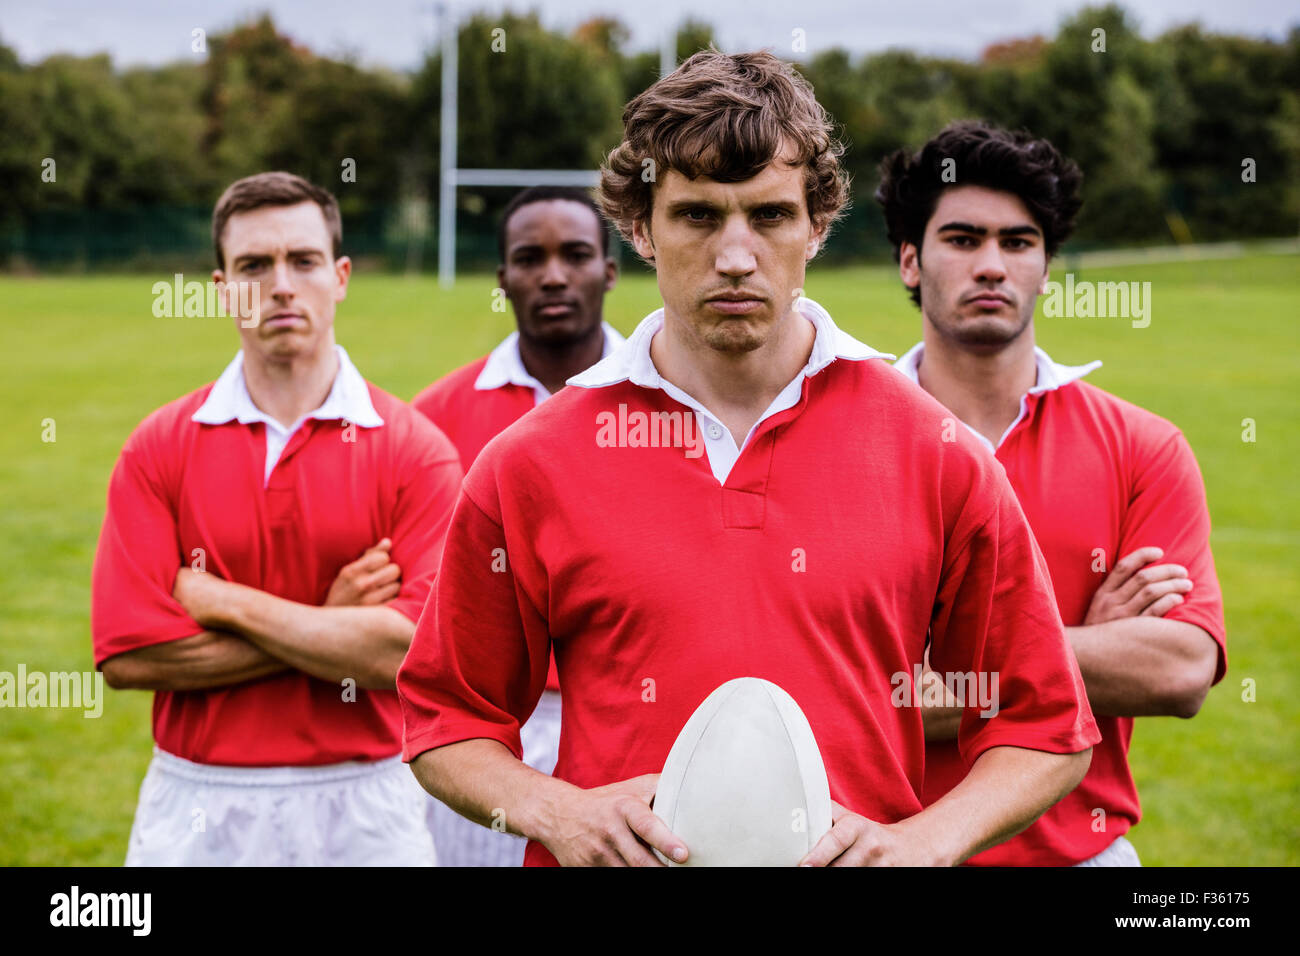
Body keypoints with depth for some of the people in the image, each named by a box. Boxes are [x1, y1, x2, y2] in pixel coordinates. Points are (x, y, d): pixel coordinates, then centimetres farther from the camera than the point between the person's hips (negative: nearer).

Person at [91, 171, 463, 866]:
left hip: (360, 808, -1)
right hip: (197, 810, 1)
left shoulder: (416, 451, -6)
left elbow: (416, 648, -16)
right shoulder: (157, 449, -1)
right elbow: (127, 654, -10)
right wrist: (332, 625, -11)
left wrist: (226, 603, -12)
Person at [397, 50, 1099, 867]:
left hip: (851, 854, 0)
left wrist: (925, 841, -13)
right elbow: (448, 719, 4)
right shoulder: (528, 468, -3)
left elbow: (1045, 728, 2)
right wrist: (556, 812, -13)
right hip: (620, 859, 0)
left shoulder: (937, 458, -4)